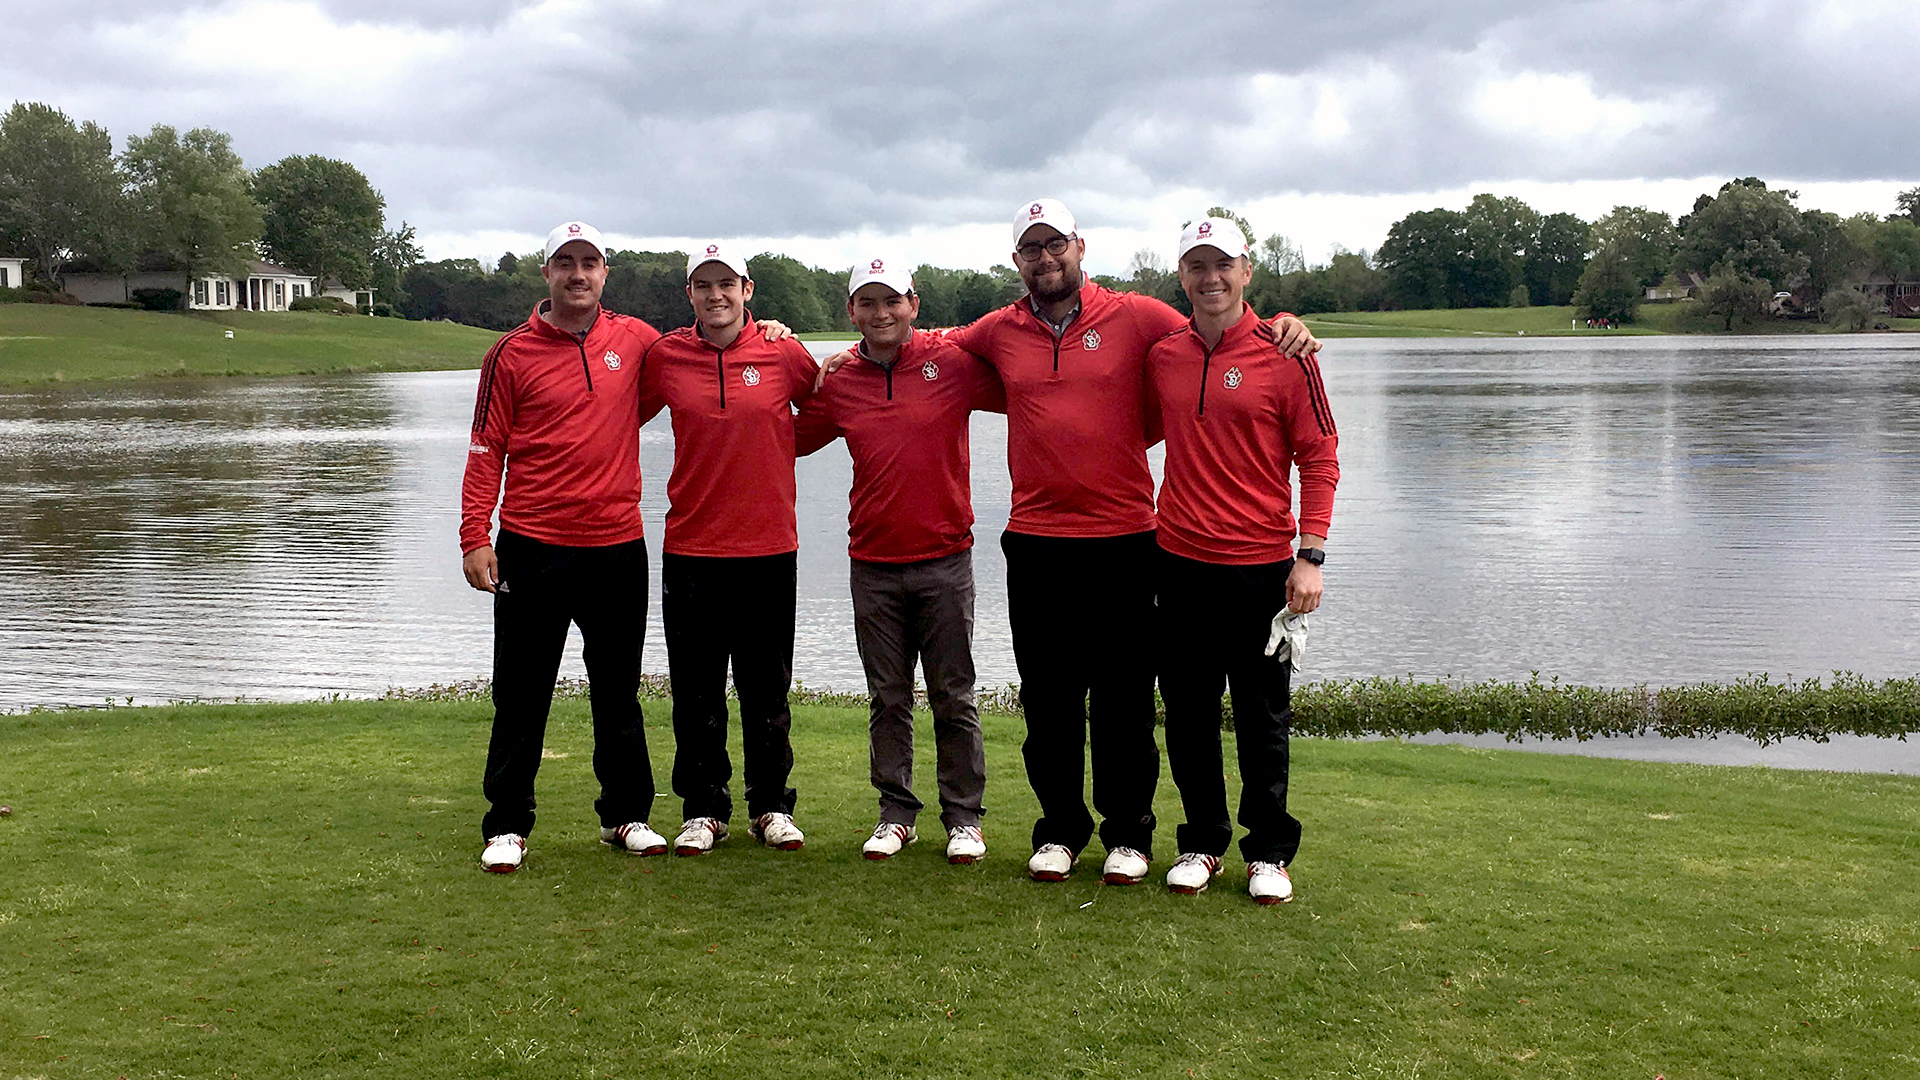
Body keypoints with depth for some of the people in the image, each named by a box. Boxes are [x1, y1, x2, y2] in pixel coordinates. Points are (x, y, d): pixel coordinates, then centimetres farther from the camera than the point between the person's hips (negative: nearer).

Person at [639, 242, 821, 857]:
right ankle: (703, 810, 19)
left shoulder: (783, 355, -1)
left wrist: (776, 448, 7)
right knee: (696, 692, 6)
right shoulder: (664, 357, 1)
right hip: (690, 549, 1)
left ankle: (772, 807, 21)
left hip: (768, 550, -1)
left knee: (767, 690, 8)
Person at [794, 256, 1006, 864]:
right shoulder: (838, 383, 5)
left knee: (953, 698, 5)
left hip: (945, 559, -2)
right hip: (873, 566, 3)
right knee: (887, 699, 10)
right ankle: (896, 813, 21)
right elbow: (791, 439, 18)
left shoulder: (953, 363, -3)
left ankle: (964, 818, 17)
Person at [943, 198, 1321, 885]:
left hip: (1123, 542, -2)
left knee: (1123, 698, 5)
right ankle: (1059, 829, 23)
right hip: (1034, 541, 2)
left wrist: (1282, 326, -9)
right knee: (1047, 698, 9)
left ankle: (1128, 834, 19)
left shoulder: (1135, 316, 1)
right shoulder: (998, 332, 8)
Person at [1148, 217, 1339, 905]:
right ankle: (1201, 843, 25)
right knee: (1187, 714, 10)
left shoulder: (1284, 353, -4)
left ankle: (1269, 852, 19)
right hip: (1181, 563, 3)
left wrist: (1311, 555, -10)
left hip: (1260, 565, -3)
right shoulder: (1161, 357, 6)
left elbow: (1319, 457, -3)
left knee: (1263, 718, 6)